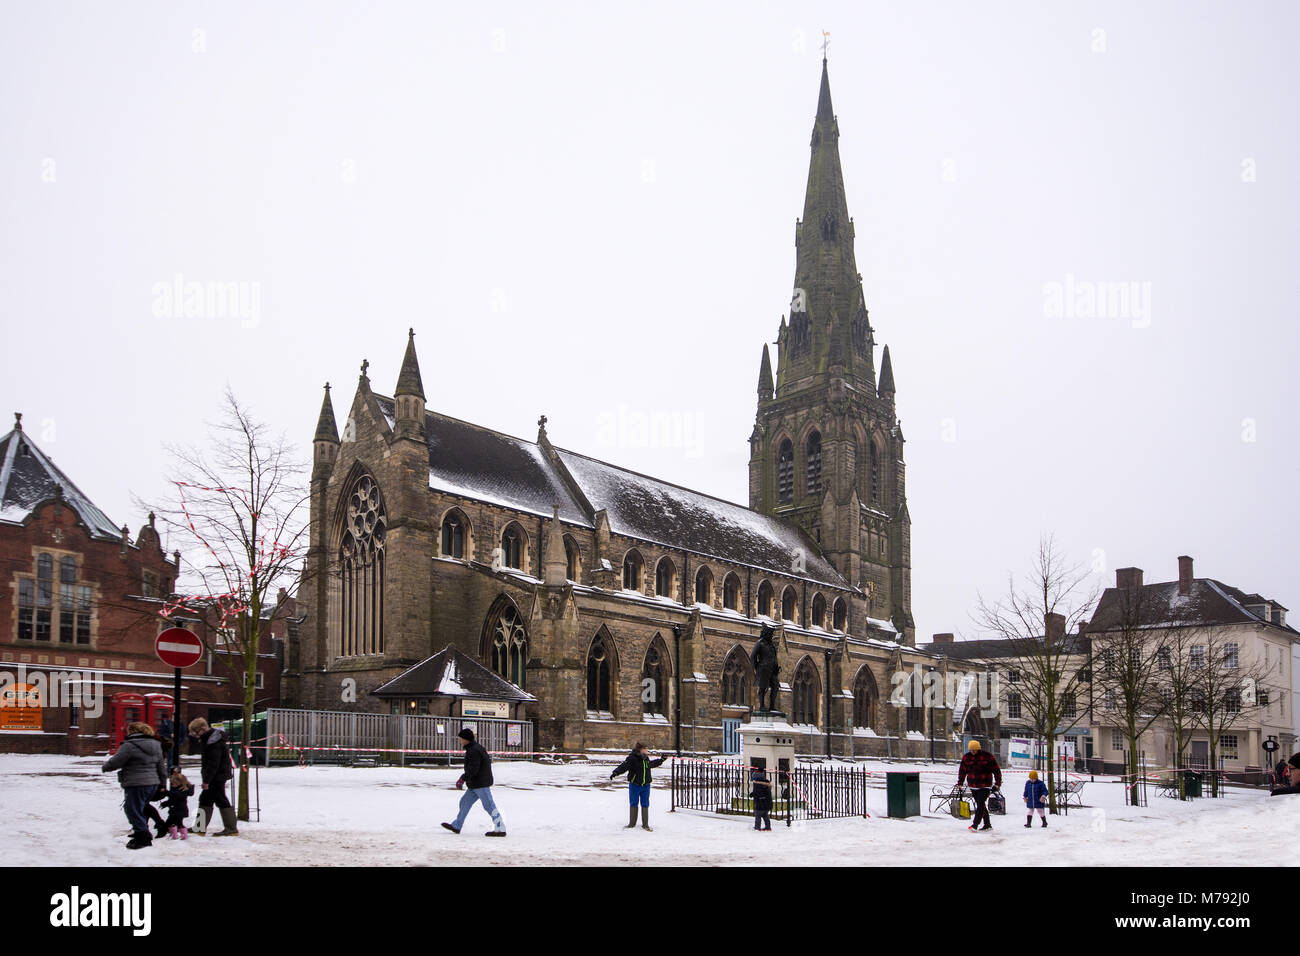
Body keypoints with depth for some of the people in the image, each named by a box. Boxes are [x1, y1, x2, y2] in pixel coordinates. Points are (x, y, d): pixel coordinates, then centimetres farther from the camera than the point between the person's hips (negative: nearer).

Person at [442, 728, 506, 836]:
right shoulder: (477, 747, 15)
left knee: (489, 805, -8)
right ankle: (456, 826, 23)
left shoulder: (474, 750, -17)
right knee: (465, 802, 15)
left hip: (481, 784, -11)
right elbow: (488, 758, 26)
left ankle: (500, 829, -7)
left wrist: (463, 778, -25)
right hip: (475, 784, 11)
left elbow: (473, 769, -24)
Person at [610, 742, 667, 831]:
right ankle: (632, 823, 18)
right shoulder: (632, 758, -14)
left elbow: (652, 764, 29)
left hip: (645, 786, 5)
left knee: (645, 805, 7)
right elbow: (624, 766, -22)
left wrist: (661, 760, 38)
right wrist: (615, 773, -36)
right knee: (633, 804, 5)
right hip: (634, 785, -5)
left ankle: (645, 825, 16)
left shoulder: (646, 758, 8)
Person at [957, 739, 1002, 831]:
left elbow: (996, 770, -1)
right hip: (973, 786, 5)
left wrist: (998, 783, -2)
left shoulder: (987, 756, -7)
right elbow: (962, 771, 16)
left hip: (985, 786, -5)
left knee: (980, 804, -13)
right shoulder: (966, 757, 4)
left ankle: (975, 825, -16)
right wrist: (960, 783, 16)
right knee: (980, 805, 9)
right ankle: (987, 824, 18)